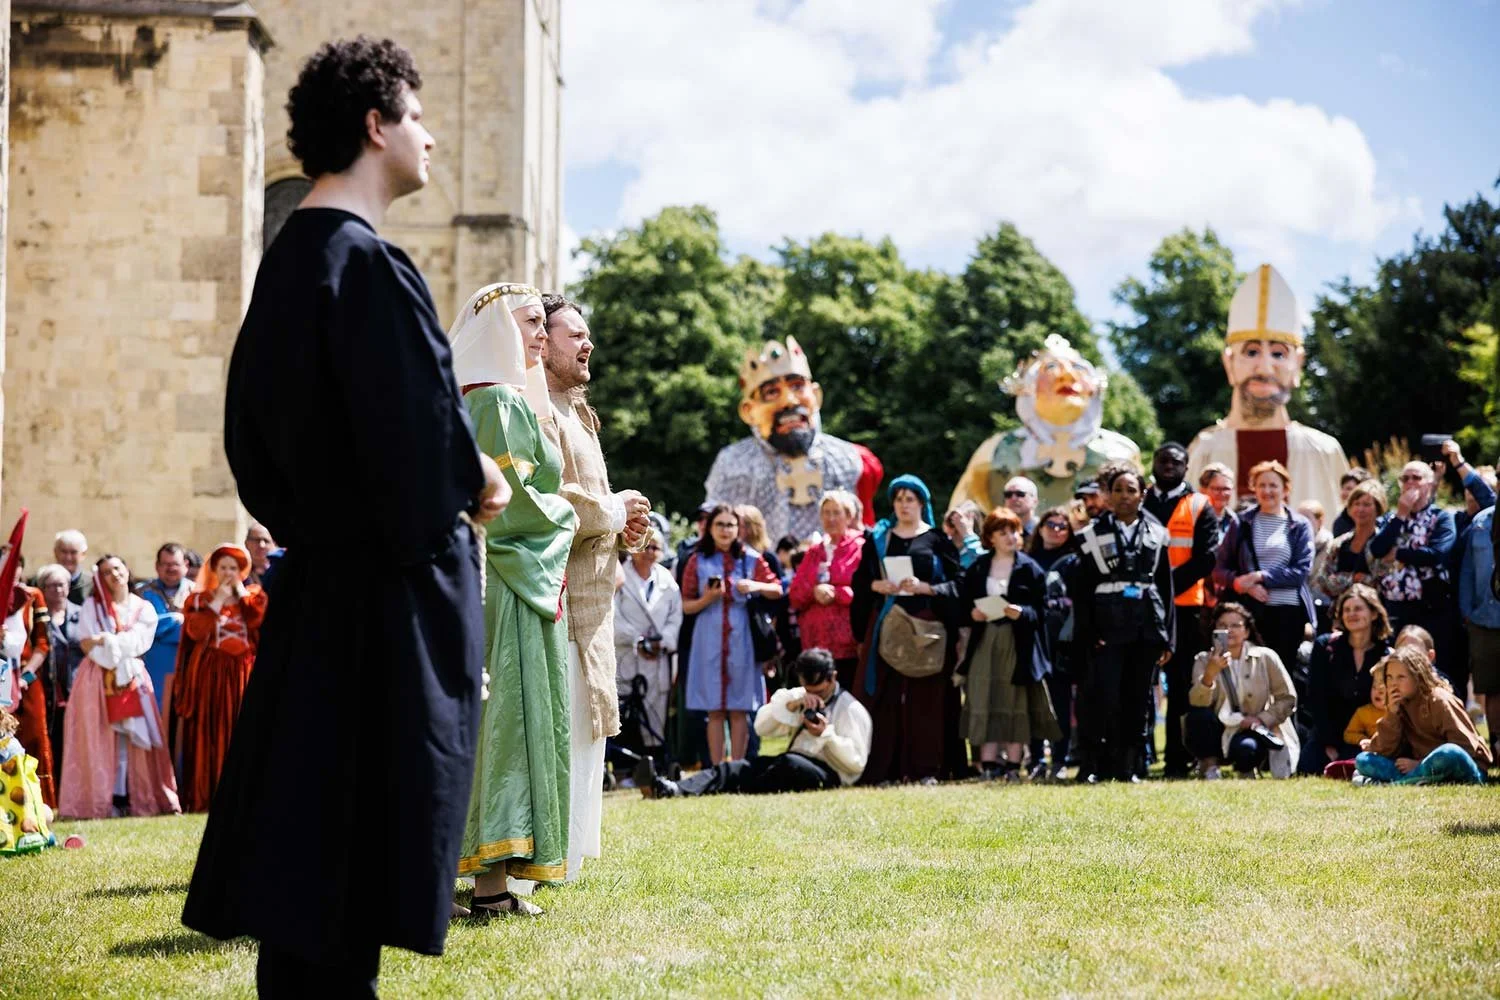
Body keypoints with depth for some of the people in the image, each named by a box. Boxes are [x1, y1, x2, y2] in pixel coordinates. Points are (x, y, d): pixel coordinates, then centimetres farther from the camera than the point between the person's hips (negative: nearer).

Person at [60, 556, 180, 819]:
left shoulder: (144, 609, 11)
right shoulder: (93, 606, 7)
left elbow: (139, 643, -4)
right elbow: (87, 644, -5)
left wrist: (106, 640, -9)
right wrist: (123, 646, -11)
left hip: (132, 679, 1)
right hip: (97, 679, -1)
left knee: (126, 739, -5)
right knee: (98, 740, -6)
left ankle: (122, 798, -5)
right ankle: (98, 801, -7)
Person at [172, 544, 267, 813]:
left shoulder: (254, 596, 13)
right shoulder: (199, 599, 9)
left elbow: (261, 621, -7)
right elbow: (196, 631, -9)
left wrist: (241, 593, -2)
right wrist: (217, 600, -6)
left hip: (242, 674, 1)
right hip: (209, 674, -1)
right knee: (208, 736, -5)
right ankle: (204, 798, -4)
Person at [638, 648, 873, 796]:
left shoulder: (851, 710, 5)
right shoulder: (800, 697, 25)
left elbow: (856, 762, -4)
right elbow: (762, 728, 14)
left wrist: (826, 734, -14)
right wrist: (791, 704, 0)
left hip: (828, 775, -5)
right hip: (789, 768, 5)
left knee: (789, 763, -40)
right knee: (737, 768, -21)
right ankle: (672, 789, -43)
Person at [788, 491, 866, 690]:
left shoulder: (861, 548, 1)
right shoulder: (813, 552, 18)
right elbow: (794, 595, 12)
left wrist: (835, 593, -15)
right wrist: (814, 592, -8)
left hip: (849, 644, -5)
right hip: (815, 643, 5)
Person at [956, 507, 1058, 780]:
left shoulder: (1030, 568, 2)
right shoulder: (977, 568, 10)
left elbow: (1041, 610, -1)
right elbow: (965, 603, 13)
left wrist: (1021, 613, -19)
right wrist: (972, 613, -8)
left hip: (1018, 644, -2)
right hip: (985, 643, 2)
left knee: (1016, 703, -2)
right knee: (984, 701, -3)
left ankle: (1013, 764, 2)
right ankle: (988, 763, 0)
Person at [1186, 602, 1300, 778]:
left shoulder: (1265, 657, -1)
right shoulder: (1205, 660, 0)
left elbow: (1287, 699, 0)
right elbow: (1197, 703, -16)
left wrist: (1261, 719, -14)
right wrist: (1209, 674, -35)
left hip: (1255, 730, -1)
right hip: (1221, 731, 1)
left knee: (1245, 748, -36)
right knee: (1198, 715, -31)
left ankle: (1246, 768, 3)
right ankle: (1209, 767, -8)